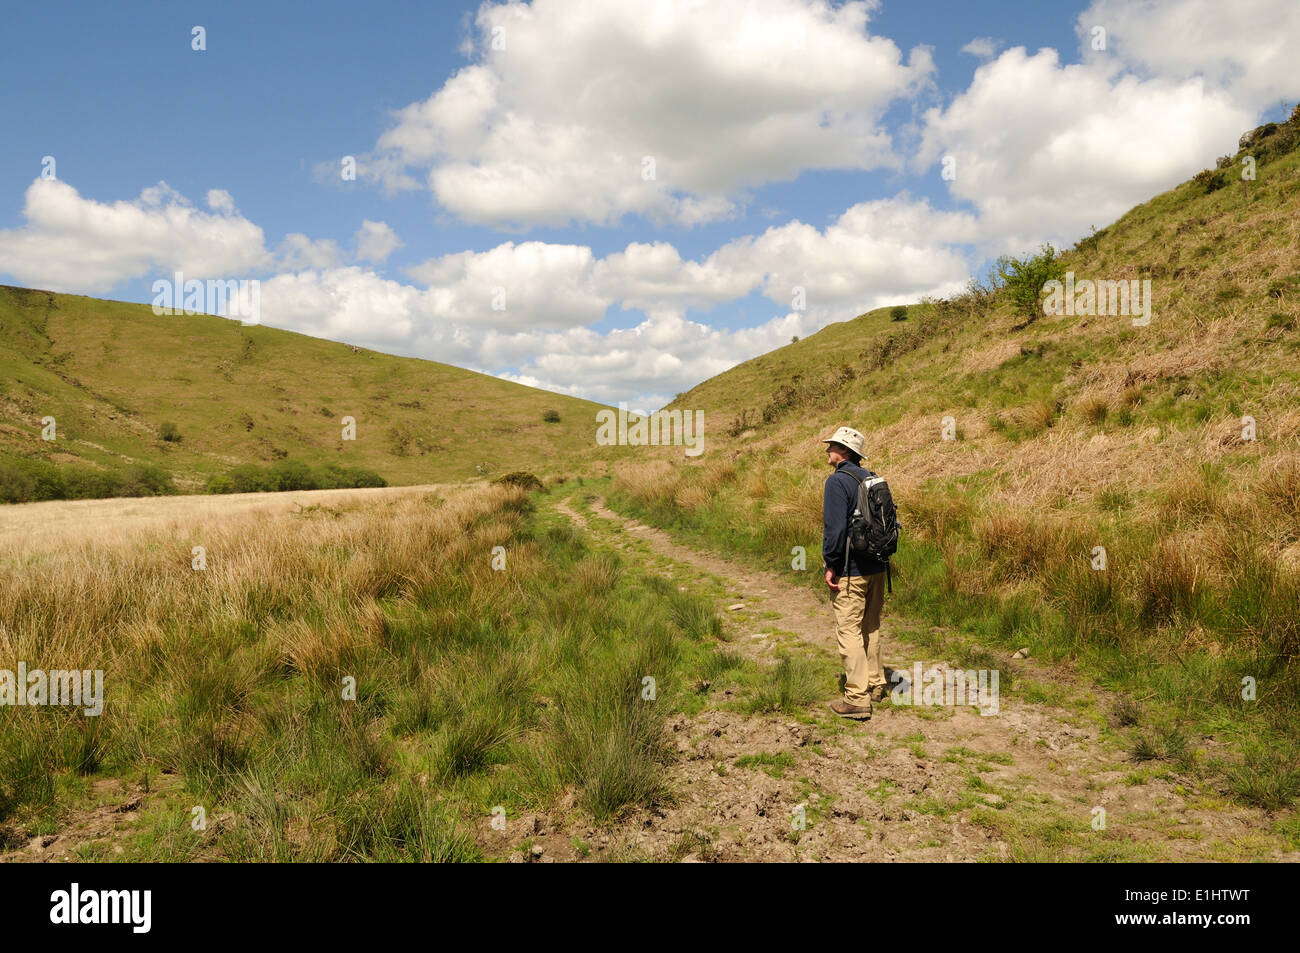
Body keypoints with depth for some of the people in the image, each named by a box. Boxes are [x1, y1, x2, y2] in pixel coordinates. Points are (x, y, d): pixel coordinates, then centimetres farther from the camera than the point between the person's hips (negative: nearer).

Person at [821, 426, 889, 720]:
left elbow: (835, 527, -22)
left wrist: (831, 565, -14)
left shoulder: (838, 481, -15)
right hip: (876, 568, 9)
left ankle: (857, 699, -4)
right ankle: (875, 685, 30)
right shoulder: (872, 479, 10)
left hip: (850, 571, -9)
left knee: (849, 631, -4)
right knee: (870, 627, 19)